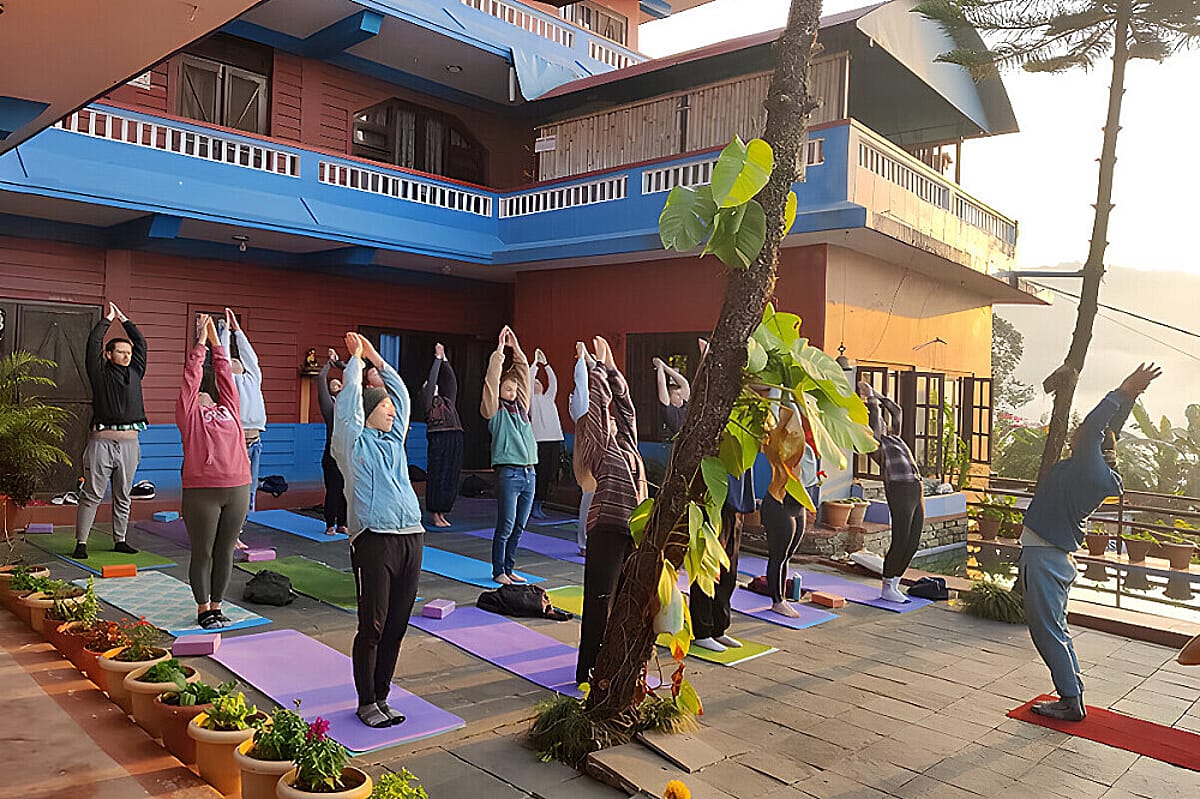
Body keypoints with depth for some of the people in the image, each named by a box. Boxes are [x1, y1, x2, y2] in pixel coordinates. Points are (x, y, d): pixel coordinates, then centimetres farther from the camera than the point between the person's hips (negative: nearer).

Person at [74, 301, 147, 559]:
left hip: (129, 442, 4)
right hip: (102, 440, -4)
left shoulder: (135, 372, 15)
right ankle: (81, 543, 3)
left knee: (123, 496, 11)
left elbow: (141, 342, 18)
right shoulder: (100, 373, 3)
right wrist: (108, 318, 9)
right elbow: (93, 342, -2)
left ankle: (119, 540, 19)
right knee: (92, 495, -1)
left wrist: (123, 318, 22)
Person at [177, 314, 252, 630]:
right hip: (201, 491, -3)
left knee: (225, 551, 11)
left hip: (237, 489, 4)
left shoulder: (228, 408, 17)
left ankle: (216, 605, 23)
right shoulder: (188, 412, 7)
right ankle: (203, 609, 18)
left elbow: (224, 373, 16)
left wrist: (216, 339, 20)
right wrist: (201, 339, 8)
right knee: (202, 553, 5)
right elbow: (192, 375, 4)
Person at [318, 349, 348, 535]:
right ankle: (330, 525, 10)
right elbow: (321, 378, -6)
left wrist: (338, 362, 16)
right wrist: (329, 362, 6)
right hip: (332, 455, -4)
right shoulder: (329, 405, -1)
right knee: (333, 489, 0)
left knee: (346, 489, 7)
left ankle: (341, 524, 17)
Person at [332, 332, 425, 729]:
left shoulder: (393, 440, 19)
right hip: (375, 540, -6)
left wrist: (375, 357, 25)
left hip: (411, 537, 6)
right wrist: (356, 357, 9)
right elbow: (350, 397, -2)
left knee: (397, 625, 9)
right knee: (372, 626, -1)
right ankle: (366, 703, 11)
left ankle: (381, 695, 21)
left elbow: (401, 393, 23)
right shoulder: (354, 443, 3)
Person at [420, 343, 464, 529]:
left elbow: (452, 381, 20)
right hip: (439, 439, -6)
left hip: (455, 439, 6)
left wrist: (445, 360, 18)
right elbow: (432, 379, -2)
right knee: (437, 477, -3)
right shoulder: (428, 401, 6)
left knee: (451, 477, 6)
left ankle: (442, 513, 14)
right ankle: (435, 515, 4)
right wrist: (438, 359, 1)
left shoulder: (448, 401, 21)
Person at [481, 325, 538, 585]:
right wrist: (500, 349, -7)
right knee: (505, 526, -3)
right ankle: (498, 571, 8)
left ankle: (508, 568, 19)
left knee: (519, 526, 10)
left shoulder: (521, 407, 16)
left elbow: (523, 373, 15)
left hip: (528, 473, 6)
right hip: (508, 473, -6)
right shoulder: (495, 410, 0)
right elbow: (492, 380, -9)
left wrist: (516, 349, 12)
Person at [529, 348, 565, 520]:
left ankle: (538, 505, 12)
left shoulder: (548, 398, 24)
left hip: (555, 439, 6)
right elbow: (529, 378, -2)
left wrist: (545, 364, 20)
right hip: (540, 440, -6)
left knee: (549, 474, 4)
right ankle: (532, 506, 0)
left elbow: (553, 381, 21)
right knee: (538, 474, -8)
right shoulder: (531, 399, 7)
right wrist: (536, 362, 5)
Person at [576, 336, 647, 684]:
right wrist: (600, 365, 2)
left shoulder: (625, 439, 17)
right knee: (600, 599, -4)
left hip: (633, 527, 7)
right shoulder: (598, 442, -2)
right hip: (607, 527, -7)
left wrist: (610, 366, 22)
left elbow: (622, 397, 19)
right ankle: (588, 671, 3)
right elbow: (599, 397, -8)